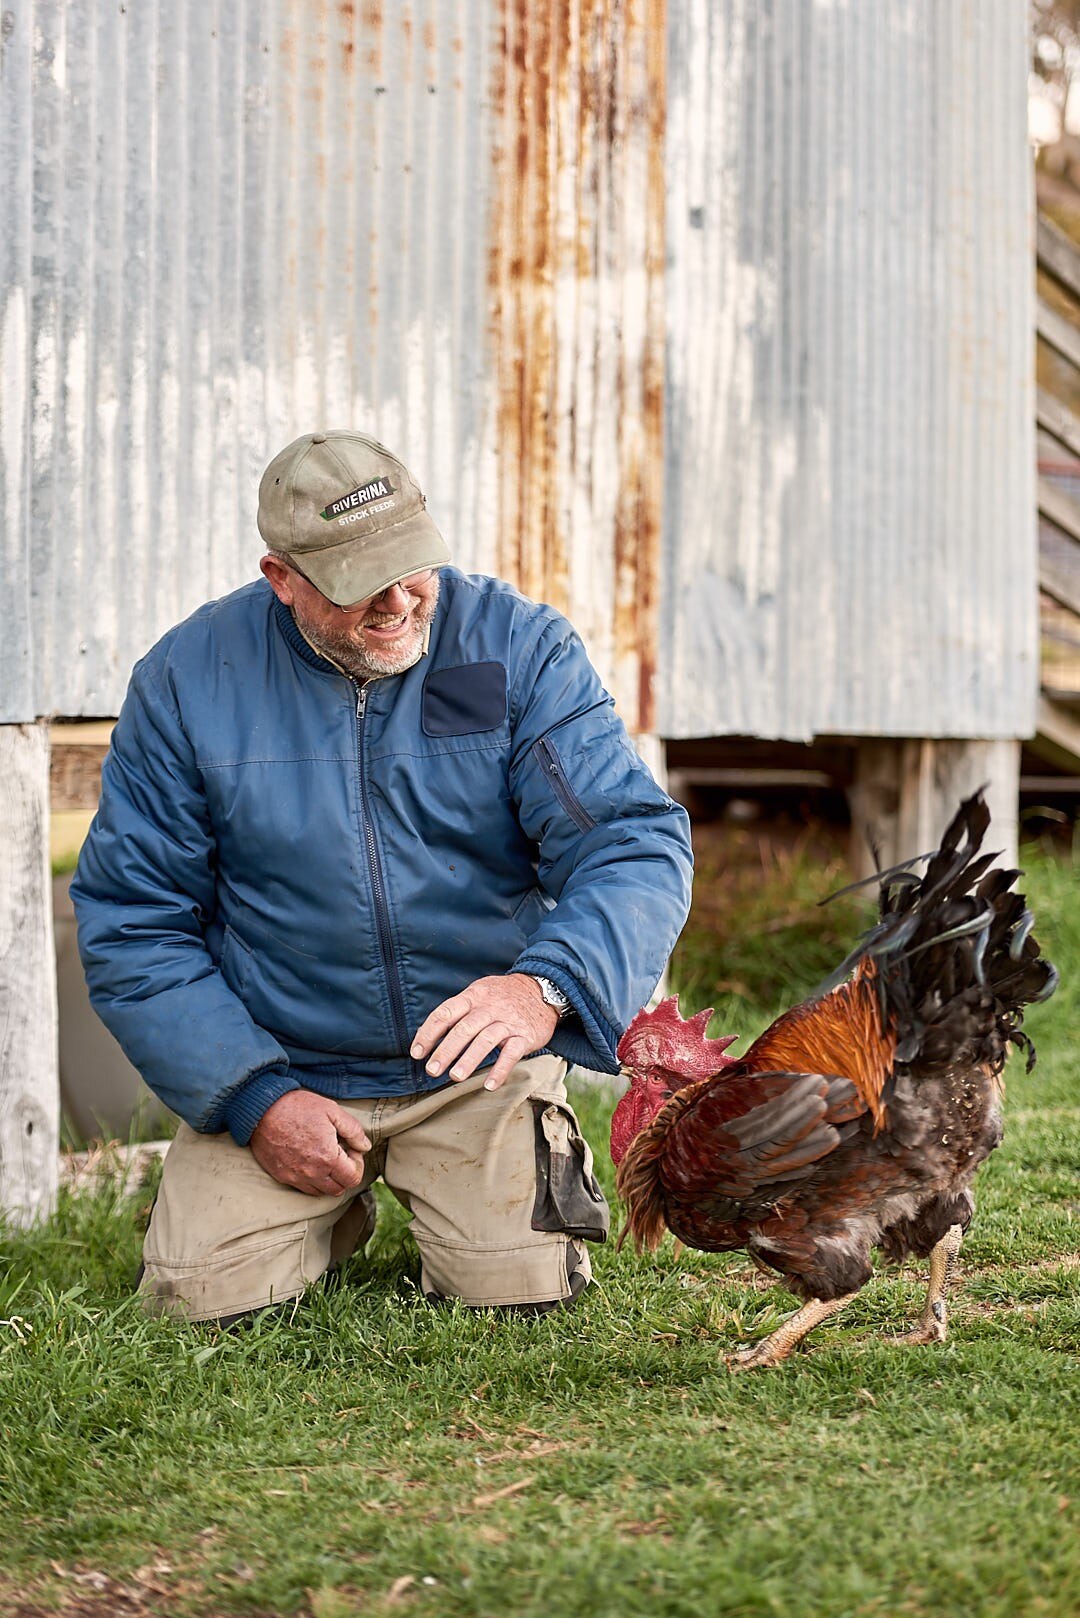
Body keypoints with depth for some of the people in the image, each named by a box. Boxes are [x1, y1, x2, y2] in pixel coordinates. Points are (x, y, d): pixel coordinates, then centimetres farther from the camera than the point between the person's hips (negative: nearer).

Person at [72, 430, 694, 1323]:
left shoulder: (521, 647, -9)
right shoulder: (187, 680, -7)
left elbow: (636, 844, -17)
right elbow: (131, 923, -2)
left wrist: (549, 985, -38)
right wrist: (253, 1097, -13)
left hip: (480, 1067, -1)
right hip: (278, 1072, 1)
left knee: (525, 1288, -18)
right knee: (205, 1293, -15)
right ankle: (332, 1208, 20)